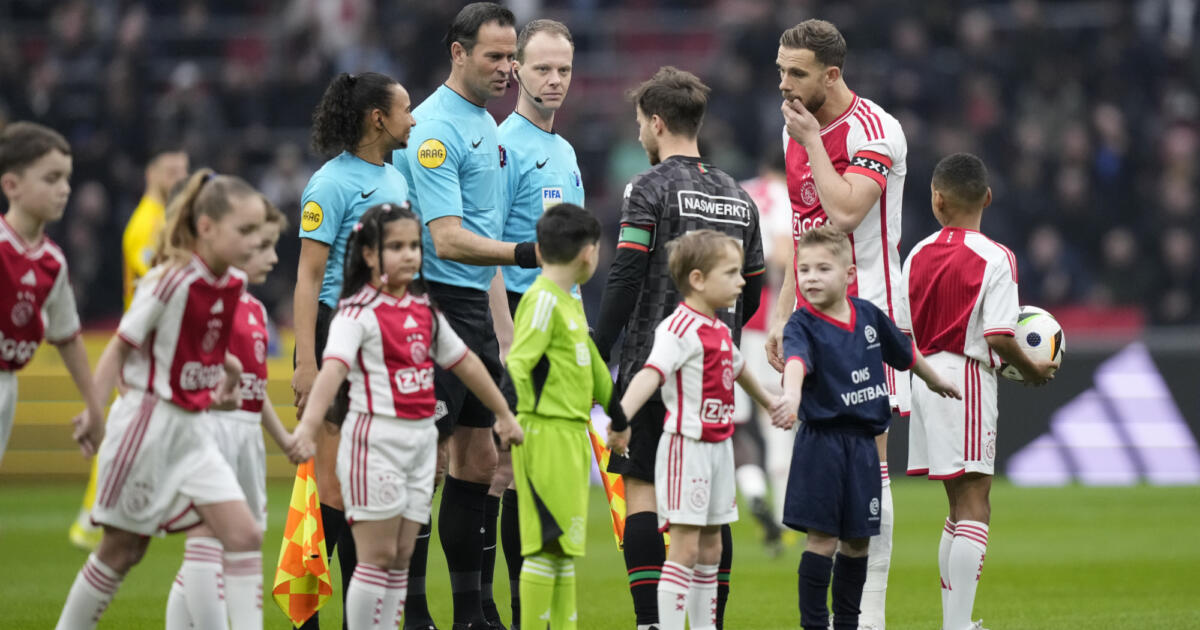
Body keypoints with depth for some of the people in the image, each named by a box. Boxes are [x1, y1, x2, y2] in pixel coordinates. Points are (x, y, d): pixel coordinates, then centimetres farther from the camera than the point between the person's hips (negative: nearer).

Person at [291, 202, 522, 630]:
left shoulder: (423, 309, 11)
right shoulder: (358, 312, -12)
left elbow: (464, 362, 22)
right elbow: (333, 367, -27)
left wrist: (505, 415, 29)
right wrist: (309, 424, -42)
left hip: (421, 440, 7)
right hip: (376, 438, -7)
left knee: (401, 557, 7)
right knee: (378, 555, -7)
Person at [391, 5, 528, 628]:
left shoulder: (486, 126, 16)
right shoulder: (435, 128, -14)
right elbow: (446, 238, -21)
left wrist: (502, 322, 23)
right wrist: (522, 253, -30)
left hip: (475, 308, 10)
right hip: (436, 303, -10)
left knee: (478, 460, 10)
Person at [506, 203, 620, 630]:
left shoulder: (570, 302, 17)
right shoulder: (543, 300, -12)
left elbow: (592, 367, 27)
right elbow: (516, 365, -20)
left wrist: (618, 413, 32)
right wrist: (510, 422, -28)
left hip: (572, 435, 10)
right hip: (548, 435, -10)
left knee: (565, 546, 11)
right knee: (547, 545, -9)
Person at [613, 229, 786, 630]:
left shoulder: (719, 331, 12)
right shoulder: (680, 328, -17)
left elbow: (736, 368, 34)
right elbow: (652, 372, -33)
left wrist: (767, 401, 53)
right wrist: (622, 416, -49)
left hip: (718, 445, 9)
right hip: (687, 445, -9)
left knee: (710, 548, 13)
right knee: (685, 545, -11)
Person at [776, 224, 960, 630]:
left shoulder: (868, 315, 5)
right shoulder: (802, 325, -12)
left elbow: (903, 353, 23)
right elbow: (796, 359, -35)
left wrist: (935, 381, 38)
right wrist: (792, 392, -56)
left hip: (862, 443, 5)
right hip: (822, 441, -5)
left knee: (857, 538, 12)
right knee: (822, 536, -6)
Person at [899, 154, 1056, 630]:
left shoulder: (917, 255, 6)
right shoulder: (994, 258, -11)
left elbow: (903, 334, 8)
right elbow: (999, 336, -17)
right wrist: (1033, 371, 0)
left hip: (925, 378, 6)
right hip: (968, 379, -6)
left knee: (961, 507, 15)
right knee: (974, 506, -6)